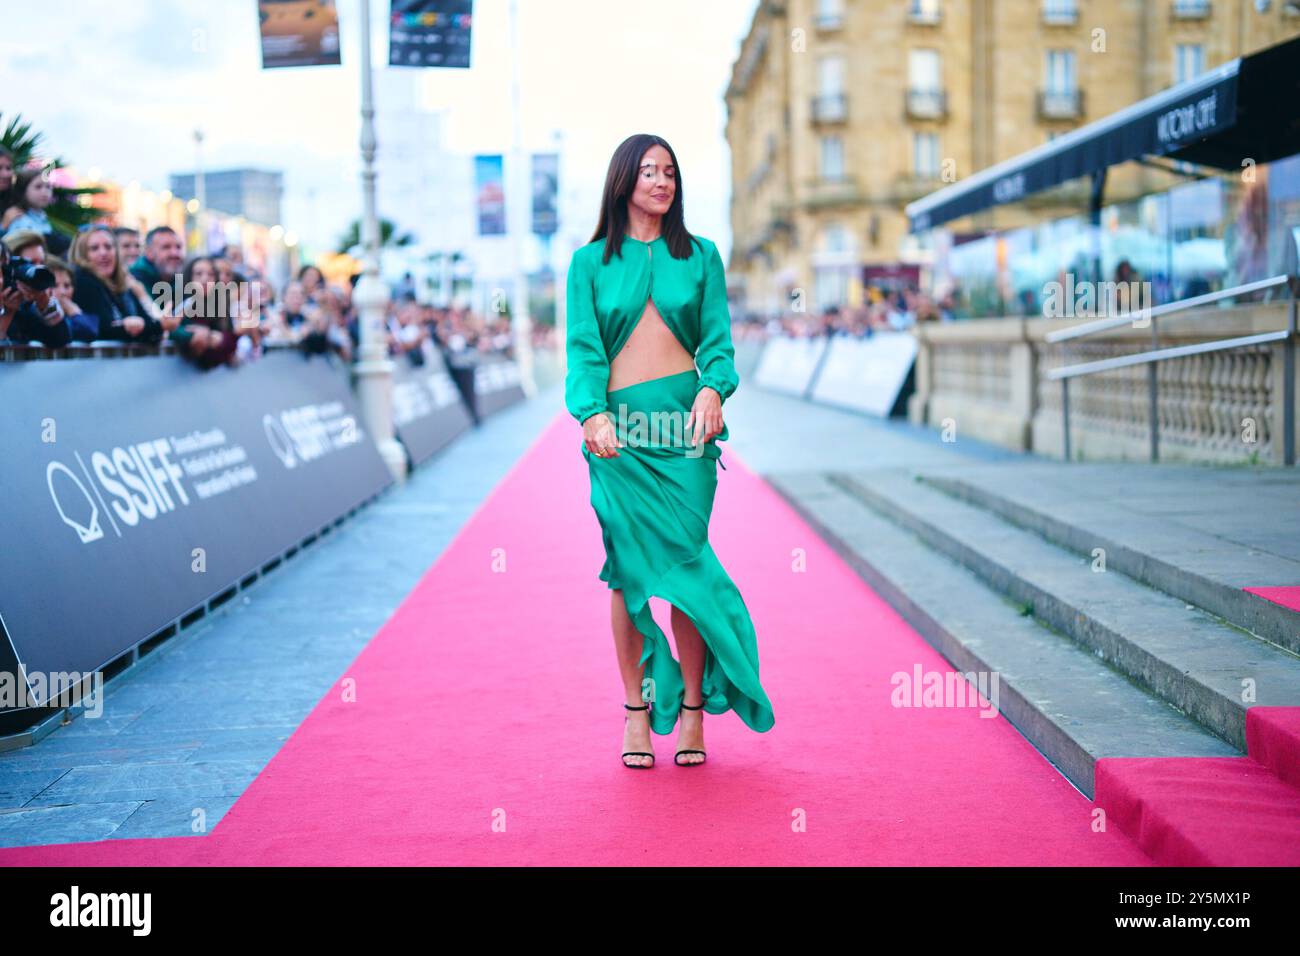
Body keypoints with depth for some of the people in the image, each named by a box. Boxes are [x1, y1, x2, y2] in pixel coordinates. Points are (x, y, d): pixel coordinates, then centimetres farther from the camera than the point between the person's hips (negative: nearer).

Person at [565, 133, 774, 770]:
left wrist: (713, 388, -13)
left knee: (684, 562, -4)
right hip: (619, 426, 0)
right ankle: (636, 709, 8)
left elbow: (717, 339, 8)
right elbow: (583, 347, 2)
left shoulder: (699, 256, 12)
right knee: (630, 568, 0)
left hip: (685, 420, 0)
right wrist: (592, 412, -15)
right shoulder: (590, 262, 10)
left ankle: (692, 707, 6)